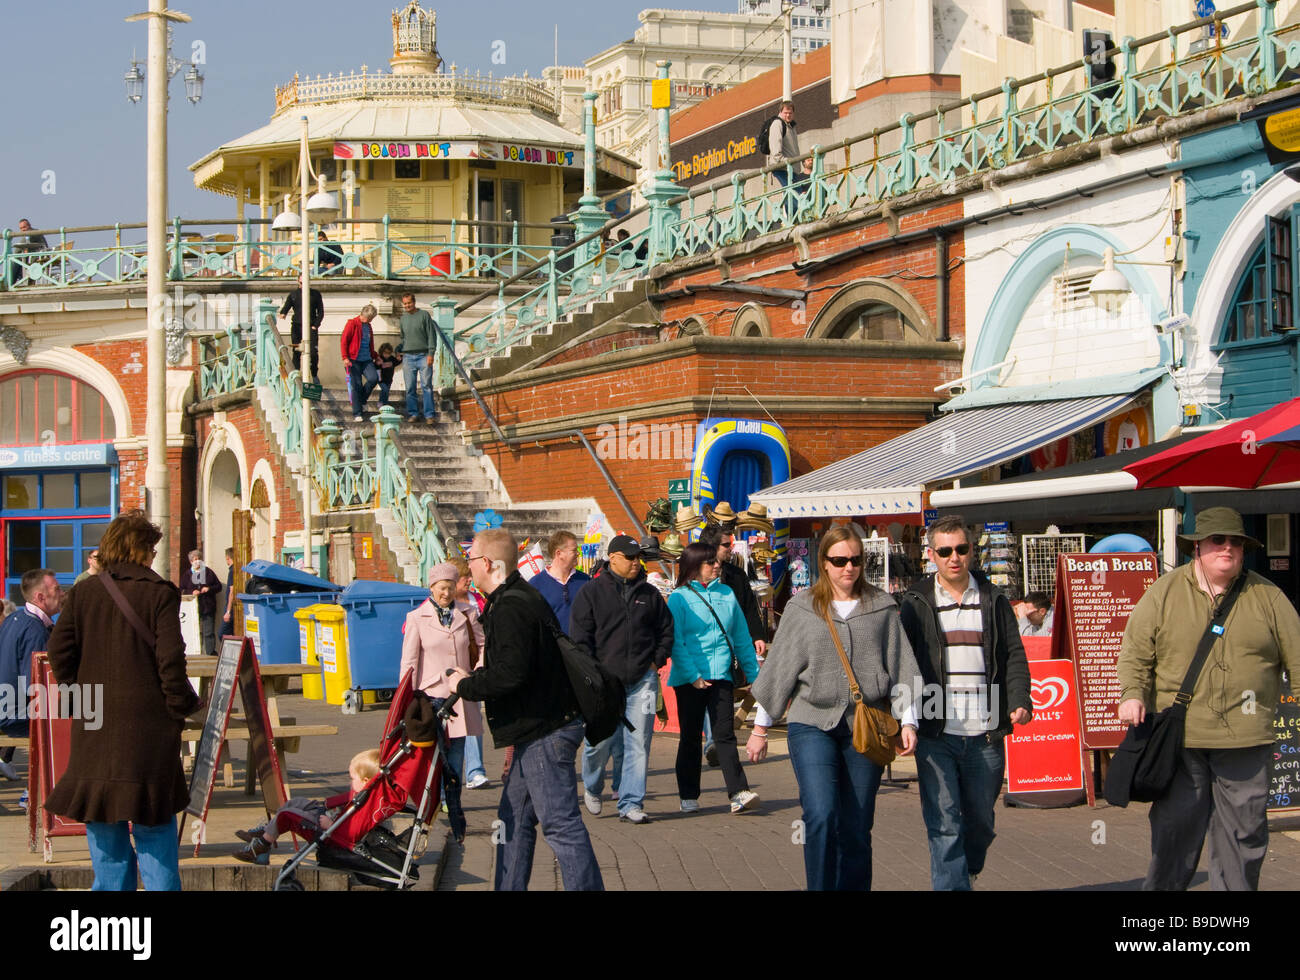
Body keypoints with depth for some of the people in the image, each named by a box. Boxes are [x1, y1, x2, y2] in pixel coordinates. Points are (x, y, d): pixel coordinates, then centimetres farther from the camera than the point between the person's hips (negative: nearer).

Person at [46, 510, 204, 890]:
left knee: (104, 828, 11)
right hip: (148, 720, -2)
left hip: (94, 722, 3)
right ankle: (161, 887, 3)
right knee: (153, 826, 5)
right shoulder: (160, 593, -5)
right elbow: (170, 657, -11)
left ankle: (111, 887, 13)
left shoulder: (83, 593, 4)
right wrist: (183, 704, 0)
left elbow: (59, 651, 0)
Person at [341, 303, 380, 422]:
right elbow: (343, 341, -7)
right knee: (356, 385, -6)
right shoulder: (352, 324, -3)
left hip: (367, 360, 6)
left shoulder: (368, 327, 17)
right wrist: (345, 358, -14)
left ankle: (362, 400, 9)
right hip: (354, 360, -6)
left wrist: (373, 357, 33)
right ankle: (357, 414, 0)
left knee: (374, 378, -16)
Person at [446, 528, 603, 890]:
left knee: (560, 823, -10)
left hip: (545, 733, -11)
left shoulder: (510, 609, -19)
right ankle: (509, 887, 23)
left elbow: (510, 674, -28)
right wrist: (472, 678, 16)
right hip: (540, 728, 11)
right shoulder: (520, 597, 16)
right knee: (514, 816, 17)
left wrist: (465, 686, -14)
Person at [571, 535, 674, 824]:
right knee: (601, 740, -3)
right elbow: (579, 637, 0)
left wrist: (657, 661, 10)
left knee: (638, 743, -2)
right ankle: (592, 788, 26)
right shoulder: (592, 593, 2)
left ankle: (631, 803, 3)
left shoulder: (649, 594, 12)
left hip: (642, 680, 3)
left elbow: (666, 630, 22)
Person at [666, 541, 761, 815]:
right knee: (690, 737, 6)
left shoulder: (727, 595, 11)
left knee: (725, 734, -5)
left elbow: (741, 638, 15)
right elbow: (676, 641, -8)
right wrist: (692, 675, -16)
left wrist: (754, 674, 12)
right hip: (689, 679, -2)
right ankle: (688, 796, 15)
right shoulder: (679, 598, -2)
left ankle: (739, 793, -12)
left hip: (721, 676, 2)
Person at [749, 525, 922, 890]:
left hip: (865, 730, 1)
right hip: (812, 725, -1)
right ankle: (820, 888, -9)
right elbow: (778, 668, 10)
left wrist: (907, 722, 0)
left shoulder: (882, 607, 8)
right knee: (820, 815, -18)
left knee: (856, 827, 3)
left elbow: (901, 667, 8)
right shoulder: (802, 608, 6)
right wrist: (760, 728, 11)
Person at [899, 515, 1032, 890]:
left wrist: (1019, 701, -6)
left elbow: (1014, 655, 10)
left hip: (985, 735, 2)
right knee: (944, 826, -7)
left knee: (980, 820, 13)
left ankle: (967, 873, 36)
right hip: (936, 735, -2)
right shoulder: (916, 604, 5)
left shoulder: (993, 601, 11)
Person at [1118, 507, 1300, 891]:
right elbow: (1135, 651, 3)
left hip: (1244, 743, 1)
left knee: (1243, 833, 4)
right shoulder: (1164, 592, 4)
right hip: (1179, 737, -1)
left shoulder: (1267, 596, 7)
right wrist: (1133, 693, -13)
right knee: (1174, 828, 3)